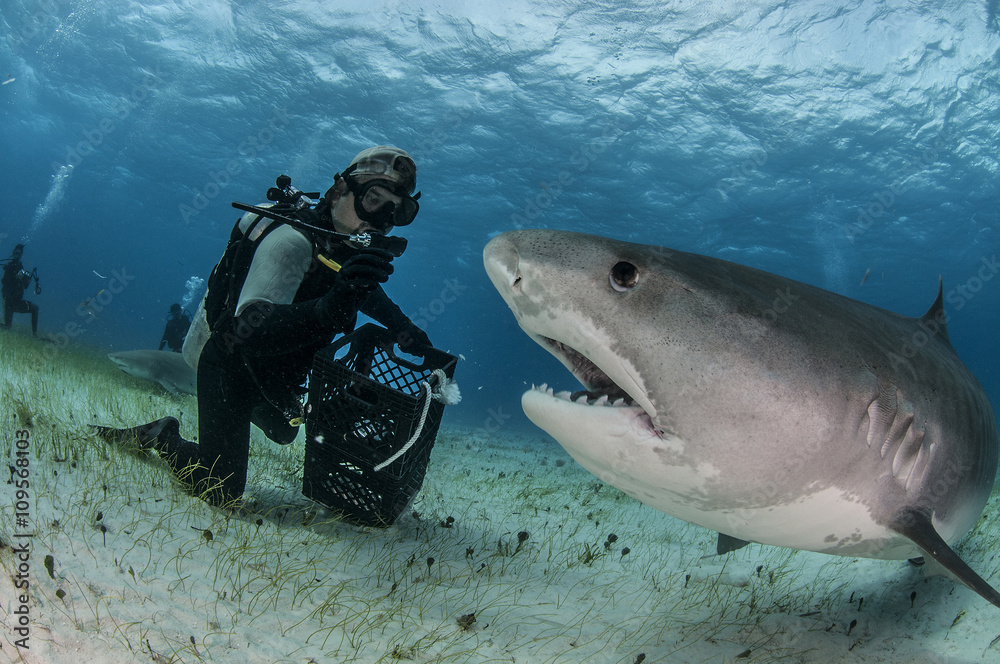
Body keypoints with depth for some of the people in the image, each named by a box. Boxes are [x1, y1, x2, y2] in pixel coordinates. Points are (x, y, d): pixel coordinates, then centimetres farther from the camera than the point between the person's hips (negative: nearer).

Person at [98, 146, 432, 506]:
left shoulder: (349, 246, -6)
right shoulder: (294, 241, -32)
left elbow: (368, 293, 18)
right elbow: (250, 330, -45)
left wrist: (403, 328, 3)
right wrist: (327, 310, -61)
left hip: (272, 374, 8)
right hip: (230, 365, -8)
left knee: (282, 431, 32)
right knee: (221, 491, -10)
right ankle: (162, 436, 12)